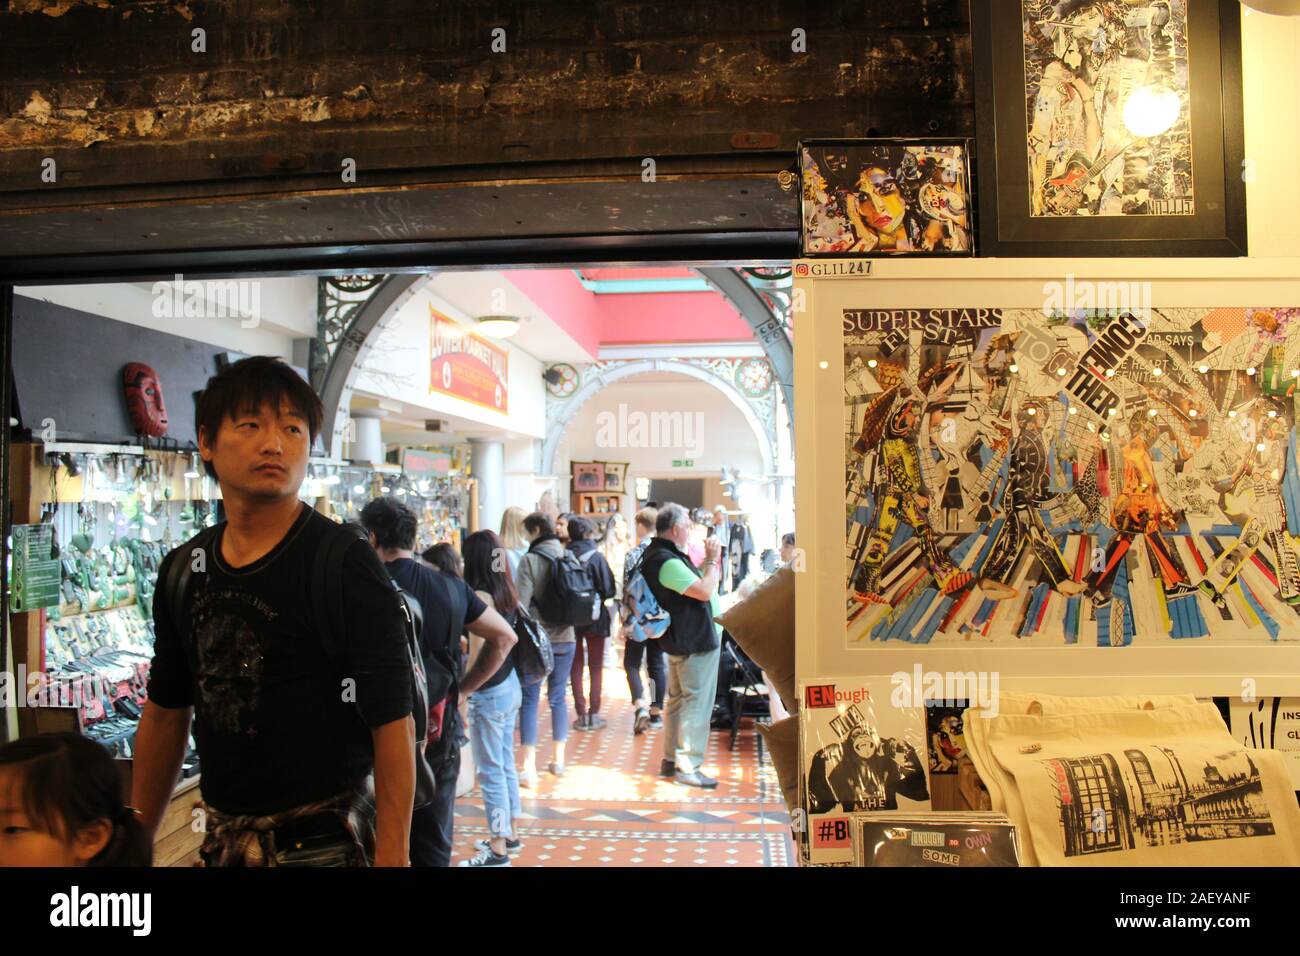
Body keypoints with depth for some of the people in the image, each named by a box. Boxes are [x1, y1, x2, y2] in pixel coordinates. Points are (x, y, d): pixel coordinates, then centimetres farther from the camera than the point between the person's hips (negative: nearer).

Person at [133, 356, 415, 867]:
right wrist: (136, 840, 13)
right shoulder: (183, 569, 3)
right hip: (222, 835, 6)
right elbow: (165, 714, 12)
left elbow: (393, 723, -18)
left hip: (324, 838, -6)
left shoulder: (343, 562, -16)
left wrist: (391, 854, -22)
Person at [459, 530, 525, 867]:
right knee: (506, 765, 18)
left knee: (490, 770, 0)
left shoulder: (480, 596, -17)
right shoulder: (507, 592, 6)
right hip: (510, 686, 8)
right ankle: (509, 835, 30)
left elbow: (478, 654, -18)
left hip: (489, 692, -8)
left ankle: (497, 849, 8)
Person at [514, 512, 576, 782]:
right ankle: (559, 760, 22)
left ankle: (529, 767, -2)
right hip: (565, 638, 5)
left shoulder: (530, 559, -11)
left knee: (529, 700, 2)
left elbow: (521, 603, -14)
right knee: (558, 697, 15)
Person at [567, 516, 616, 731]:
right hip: (595, 617, -2)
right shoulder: (596, 556, -14)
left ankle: (581, 714, 12)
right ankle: (594, 714, 12)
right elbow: (609, 589, -13)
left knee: (576, 667, 13)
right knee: (596, 667, 12)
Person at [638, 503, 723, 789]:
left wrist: (707, 560, 7)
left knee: (678, 700, 17)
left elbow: (695, 583, 17)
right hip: (696, 641, -11)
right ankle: (688, 767, 2)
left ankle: (671, 760, 26)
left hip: (681, 640, 11)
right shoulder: (668, 561, -24)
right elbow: (705, 591, -26)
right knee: (697, 703, -4)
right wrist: (712, 560, -15)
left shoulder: (658, 554, 9)